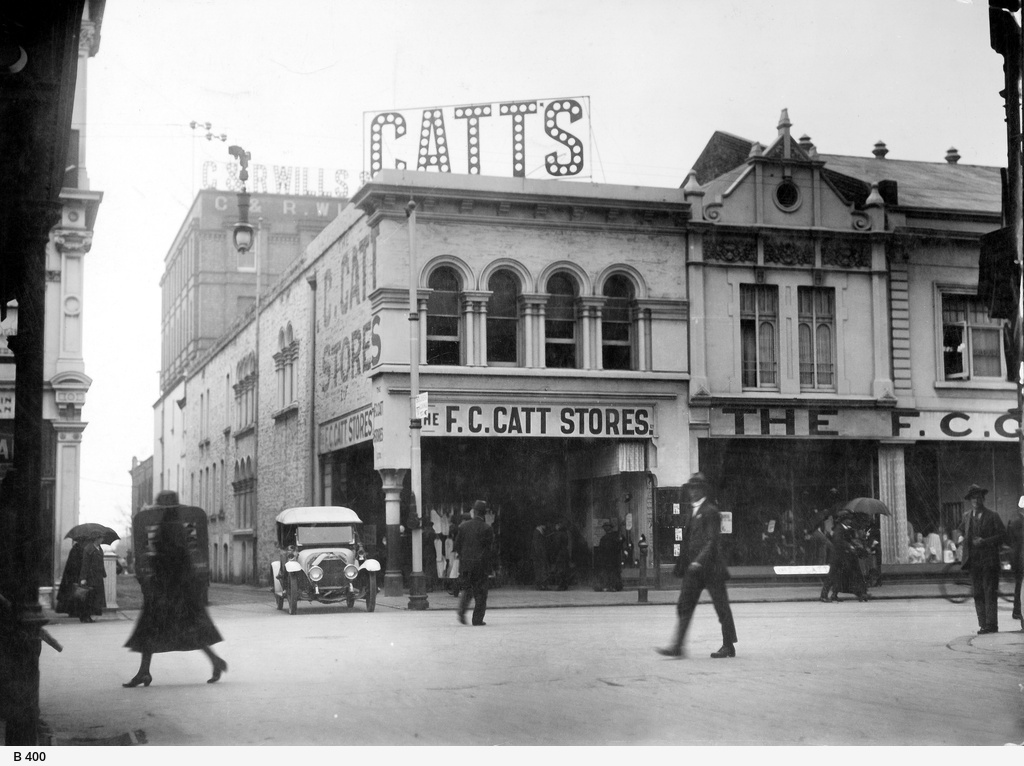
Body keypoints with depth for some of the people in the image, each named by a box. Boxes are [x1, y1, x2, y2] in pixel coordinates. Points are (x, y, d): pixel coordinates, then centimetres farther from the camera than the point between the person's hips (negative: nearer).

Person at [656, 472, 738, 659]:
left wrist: (699, 561, -25)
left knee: (722, 608, 1)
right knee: (684, 607, 1)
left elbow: (712, 540, -16)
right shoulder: (693, 511, 16)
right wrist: (682, 564, 16)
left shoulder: (710, 511, -9)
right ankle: (677, 646, 0)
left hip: (710, 567, -8)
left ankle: (729, 646, 9)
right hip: (693, 568, 8)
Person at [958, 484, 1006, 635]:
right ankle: (983, 625, 7)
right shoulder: (966, 516, 13)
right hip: (973, 562, 5)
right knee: (978, 594, 4)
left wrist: (984, 542, -14)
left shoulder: (993, 516, -1)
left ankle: (991, 625, -6)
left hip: (989, 561, -5)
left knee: (990, 593, -7)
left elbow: (1003, 535, -4)